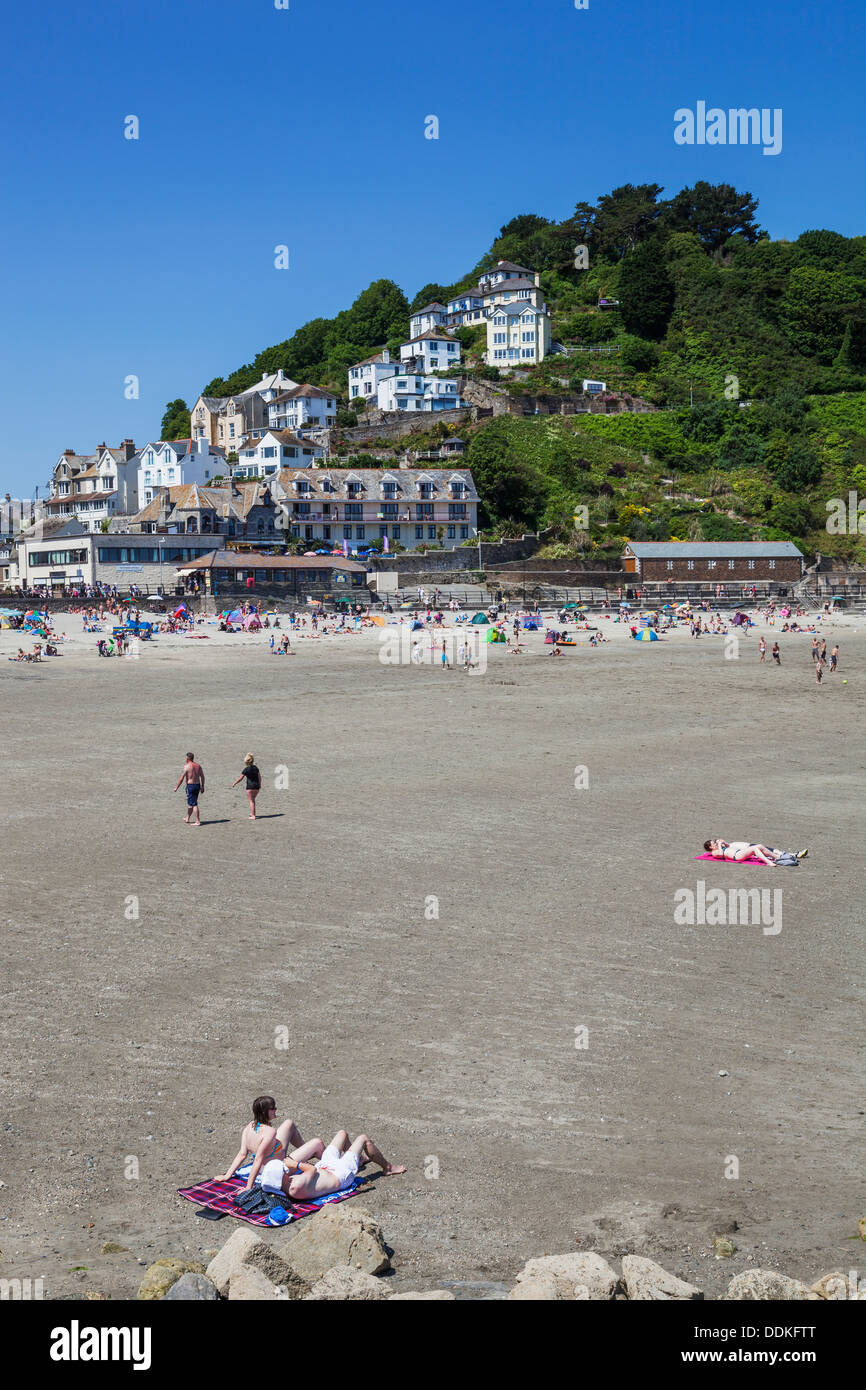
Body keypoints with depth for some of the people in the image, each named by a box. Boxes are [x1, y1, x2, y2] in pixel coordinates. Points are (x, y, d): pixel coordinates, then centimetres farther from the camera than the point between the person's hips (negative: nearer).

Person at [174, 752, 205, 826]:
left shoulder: (186, 766, -12)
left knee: (193, 804, -5)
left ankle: (198, 822, -7)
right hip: (197, 785, 7)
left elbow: (181, 778, -12)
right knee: (190, 803, 21)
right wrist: (202, 787, 18)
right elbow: (202, 777, 10)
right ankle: (187, 819, 34)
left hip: (190, 786, -7)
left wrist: (176, 787, -3)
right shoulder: (198, 765, 7)